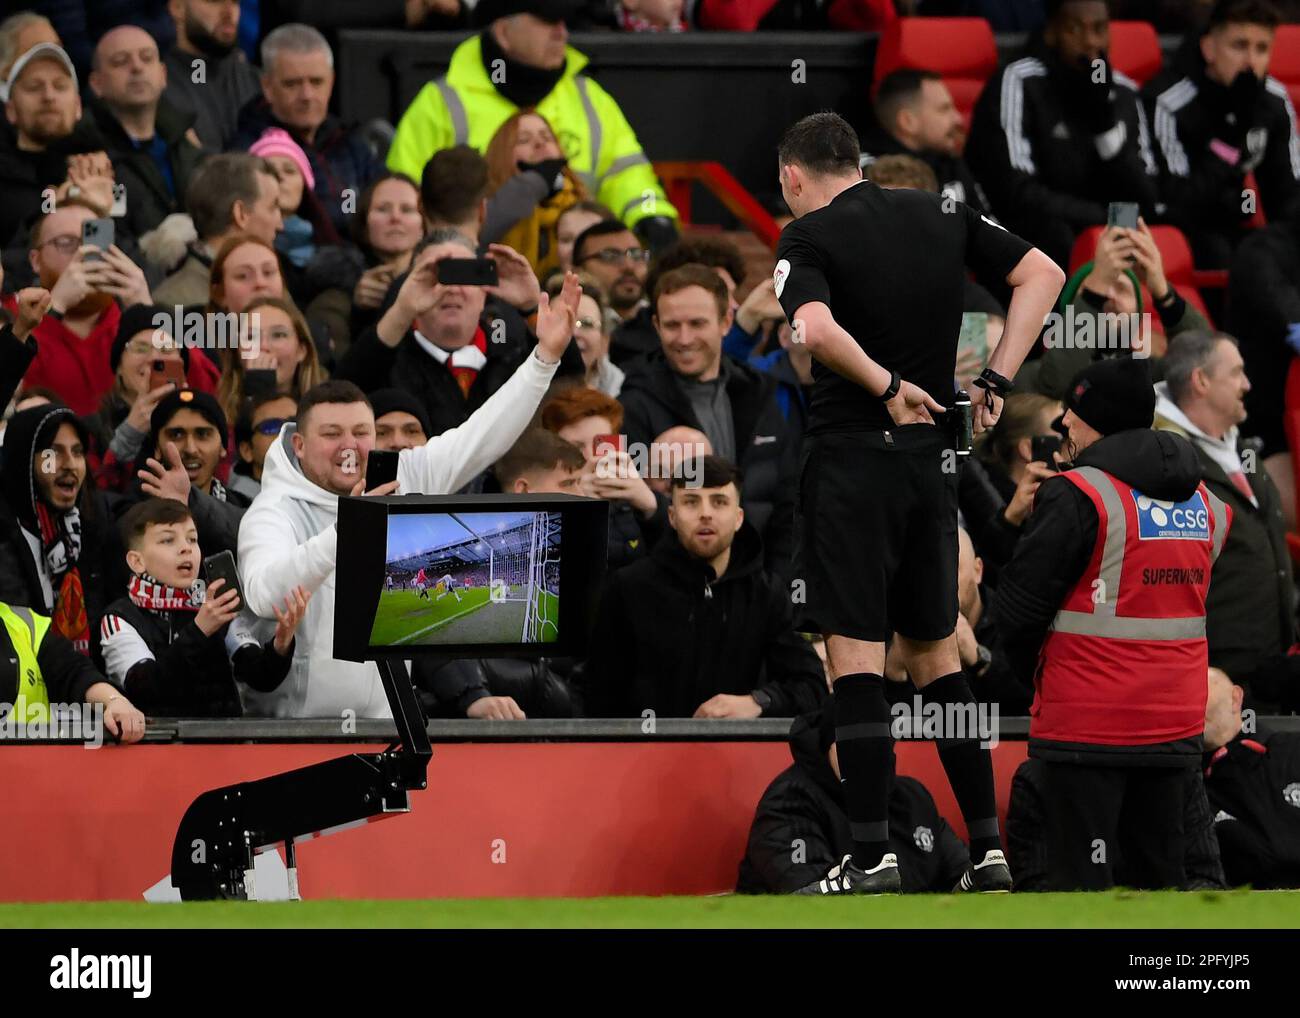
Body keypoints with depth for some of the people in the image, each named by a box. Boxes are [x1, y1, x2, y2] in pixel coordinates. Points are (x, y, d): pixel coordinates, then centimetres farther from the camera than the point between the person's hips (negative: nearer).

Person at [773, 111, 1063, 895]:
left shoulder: (809, 236, -7)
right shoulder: (942, 214, 9)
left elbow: (815, 326, -26)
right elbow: (1043, 275, 8)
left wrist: (886, 385, -14)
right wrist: (997, 381, 5)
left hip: (852, 455, -6)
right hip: (932, 457, 6)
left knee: (856, 655, -4)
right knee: (936, 654, 13)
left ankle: (874, 856, -7)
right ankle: (988, 851, 10)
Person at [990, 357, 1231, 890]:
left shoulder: (1078, 496, -12)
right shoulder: (1207, 505, 9)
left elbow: (1016, 610, -10)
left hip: (1088, 723, -6)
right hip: (1176, 726, 6)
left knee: (1081, 880, -4)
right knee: (1159, 871, 14)